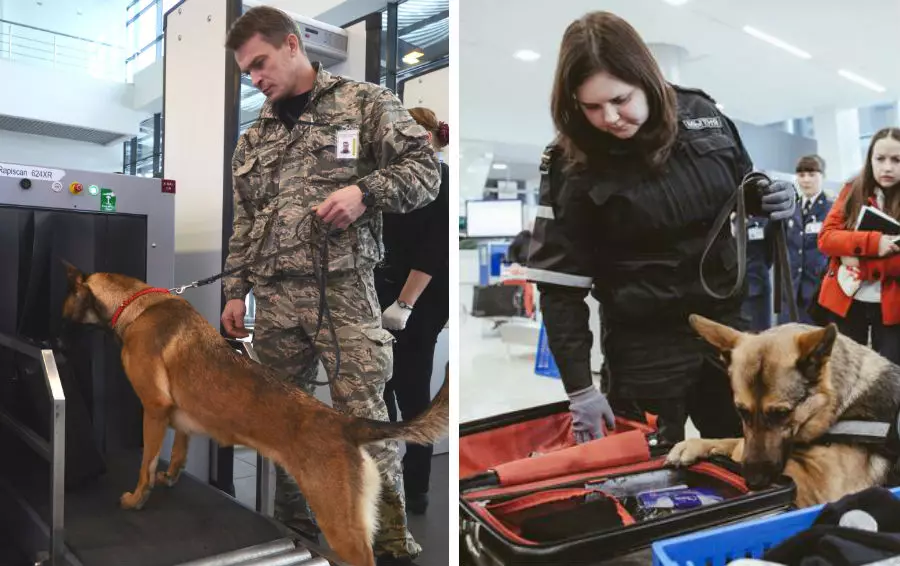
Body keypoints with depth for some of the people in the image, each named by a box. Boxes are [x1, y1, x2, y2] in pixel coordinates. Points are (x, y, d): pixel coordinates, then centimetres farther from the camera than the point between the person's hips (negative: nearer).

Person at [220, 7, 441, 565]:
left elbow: (425, 169, 1)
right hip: (274, 294, 6)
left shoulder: (364, 102, 5)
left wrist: (365, 190, -15)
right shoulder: (253, 138, 20)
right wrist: (235, 291, 15)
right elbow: (243, 223, 22)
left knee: (364, 418, -7)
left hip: (343, 286, -5)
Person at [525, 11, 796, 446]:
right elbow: (559, 286, -14)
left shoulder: (701, 115, -4)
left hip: (725, 321, 4)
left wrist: (766, 196, -8)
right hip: (645, 346, -4)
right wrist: (579, 388, -15)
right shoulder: (570, 167, -16)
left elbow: (742, 188, 16)